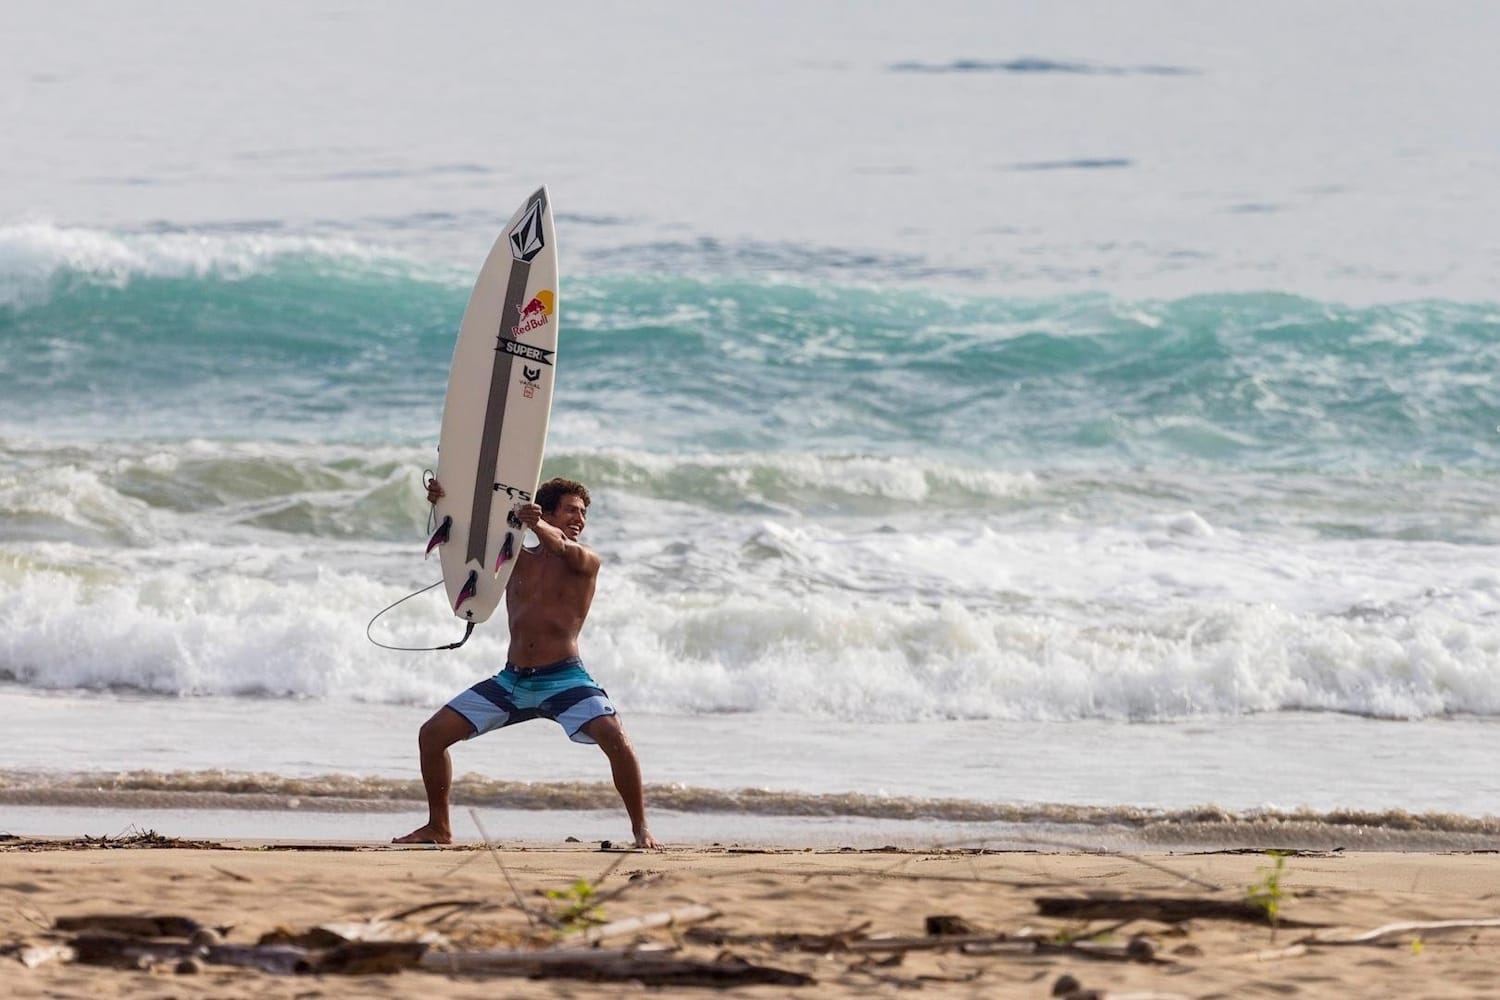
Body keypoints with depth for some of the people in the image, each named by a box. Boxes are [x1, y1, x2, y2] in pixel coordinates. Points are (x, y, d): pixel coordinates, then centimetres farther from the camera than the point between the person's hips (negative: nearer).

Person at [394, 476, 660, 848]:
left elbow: (561, 547, -22)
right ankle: (438, 828, 15)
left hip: (564, 678, -4)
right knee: (432, 734, 0)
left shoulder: (585, 560, 1)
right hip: (512, 680, 4)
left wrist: (536, 526, -46)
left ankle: (641, 828, -16)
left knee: (614, 737, -28)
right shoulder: (518, 558, 12)